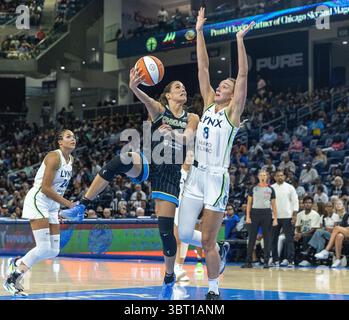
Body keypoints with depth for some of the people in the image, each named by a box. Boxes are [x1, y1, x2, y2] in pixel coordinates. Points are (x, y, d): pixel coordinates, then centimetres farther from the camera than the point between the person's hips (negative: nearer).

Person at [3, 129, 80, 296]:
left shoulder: (70, 159, 10)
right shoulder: (54, 157, -16)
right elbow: (45, 188, -21)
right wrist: (69, 204, -21)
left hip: (52, 207, 9)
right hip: (37, 201, -9)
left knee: (53, 251, 4)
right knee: (44, 248, -15)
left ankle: (17, 263, 23)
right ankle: (12, 279, -2)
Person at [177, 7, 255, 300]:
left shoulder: (233, 111, -2)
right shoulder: (209, 103, 13)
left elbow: (243, 76, -13)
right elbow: (203, 68, 11)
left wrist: (240, 40, -18)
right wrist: (199, 32, 7)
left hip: (216, 177, -6)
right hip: (196, 175, 6)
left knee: (207, 241, -2)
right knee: (184, 235, 5)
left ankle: (214, 291, 12)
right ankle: (221, 251, 31)